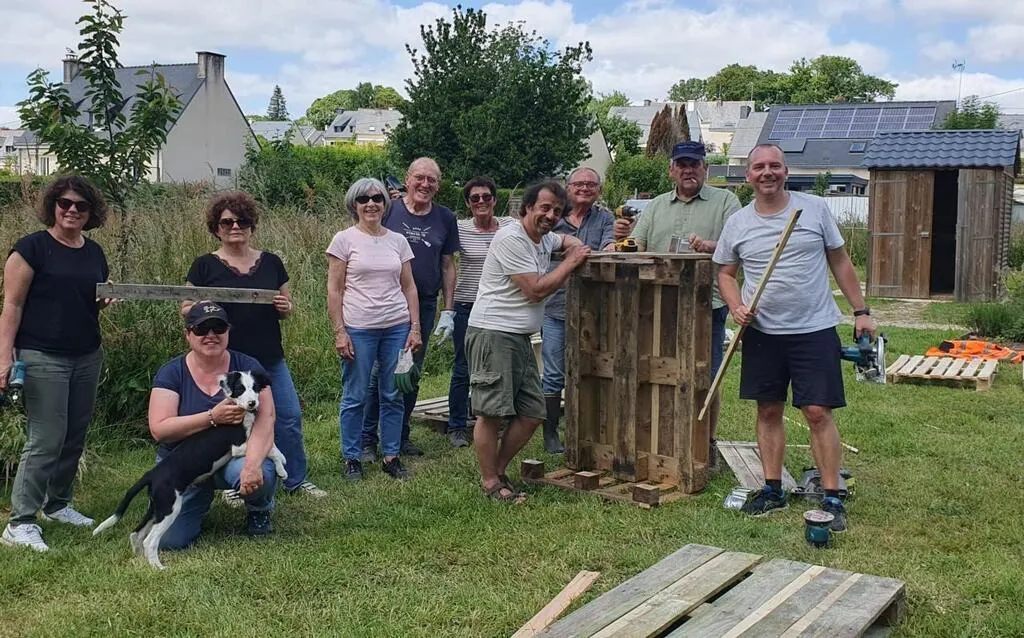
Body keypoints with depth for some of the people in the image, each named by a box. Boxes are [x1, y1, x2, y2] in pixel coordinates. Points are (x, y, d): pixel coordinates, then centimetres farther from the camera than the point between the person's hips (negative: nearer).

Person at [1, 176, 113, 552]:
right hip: (43, 359, -7)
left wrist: (108, 299, 0)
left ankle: (58, 504, 29)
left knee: (75, 436, 13)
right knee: (46, 440, -8)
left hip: (87, 358, 7)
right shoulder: (33, 247, -7)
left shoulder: (94, 253, 11)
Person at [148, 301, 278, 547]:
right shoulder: (171, 373, -3)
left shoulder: (247, 367, -4)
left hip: (235, 455, 0)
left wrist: (252, 463, -34)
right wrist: (213, 417, -26)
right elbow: (159, 429, -14)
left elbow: (265, 418, -16)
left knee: (261, 476, -36)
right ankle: (201, 500, 19)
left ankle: (259, 509, 3)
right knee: (169, 540, -17)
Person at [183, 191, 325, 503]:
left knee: (290, 417, 3)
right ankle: (233, 484, 24)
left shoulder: (270, 262, 8)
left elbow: (288, 307, 15)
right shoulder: (205, 266, -1)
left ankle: (297, 479, 20)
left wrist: (285, 307, -8)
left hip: (270, 359, 3)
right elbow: (186, 309, 1)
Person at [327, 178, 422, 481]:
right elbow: (334, 291, -3)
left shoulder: (397, 240, 9)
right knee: (356, 397, 3)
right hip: (358, 329, -3)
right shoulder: (344, 240, -1)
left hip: (397, 327, 3)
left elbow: (409, 287, 11)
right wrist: (339, 332, -9)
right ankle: (352, 458, 16)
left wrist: (415, 327, 4)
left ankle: (391, 456, 19)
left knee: (393, 396, 8)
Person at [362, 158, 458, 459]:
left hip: (425, 305, 3)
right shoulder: (388, 210, -3)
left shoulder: (445, 218, 6)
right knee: (379, 372, -3)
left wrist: (448, 311, 5)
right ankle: (367, 440, 7)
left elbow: (448, 266, 9)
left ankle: (400, 438, 23)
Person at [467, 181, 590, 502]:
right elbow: (536, 290, -16)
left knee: (532, 414, 8)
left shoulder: (544, 238, 16)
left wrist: (575, 246, 17)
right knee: (492, 413, -6)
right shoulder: (511, 239, -13)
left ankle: (498, 471, 21)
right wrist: (571, 262, -7)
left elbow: (565, 239, 41)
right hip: (493, 334, -10)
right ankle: (490, 482, 5)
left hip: (520, 337, 10)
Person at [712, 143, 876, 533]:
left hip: (815, 330, -2)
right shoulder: (737, 223, 4)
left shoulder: (814, 209, 0)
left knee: (818, 413, -4)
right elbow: (726, 273, 13)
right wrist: (737, 307, -6)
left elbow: (840, 262, 7)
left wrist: (861, 311, 4)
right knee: (768, 412, 9)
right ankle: (773, 490, 22)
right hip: (762, 332, 3)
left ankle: (832, 498, 5)